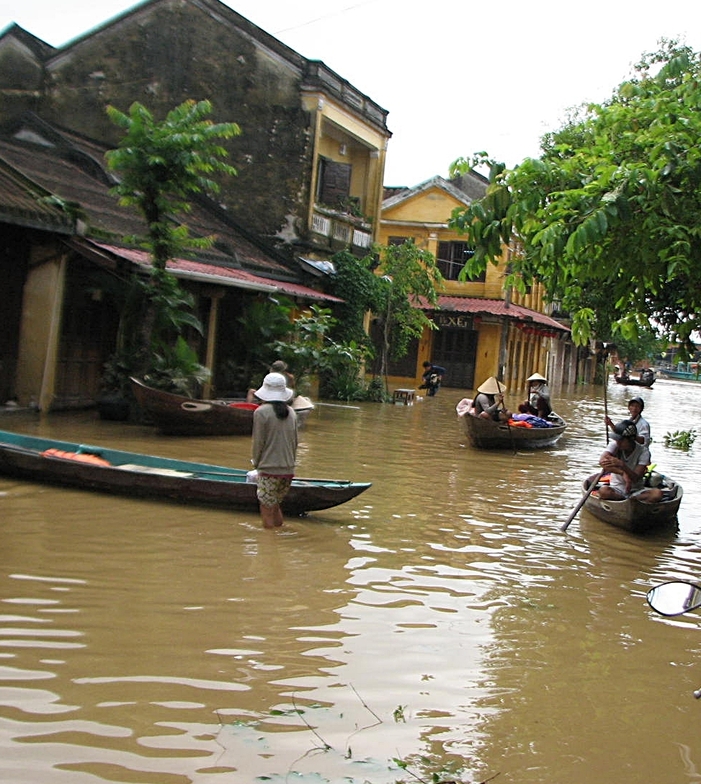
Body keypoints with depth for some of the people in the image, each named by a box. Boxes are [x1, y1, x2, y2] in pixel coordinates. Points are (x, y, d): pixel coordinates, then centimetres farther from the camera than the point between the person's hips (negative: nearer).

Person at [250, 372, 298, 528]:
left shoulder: (261, 412, -11)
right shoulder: (291, 413, 7)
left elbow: (258, 442, -8)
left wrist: (256, 462, 7)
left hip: (269, 469, -6)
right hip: (289, 470, 6)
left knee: (267, 510, 2)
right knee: (276, 505, 20)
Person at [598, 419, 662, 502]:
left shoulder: (643, 452, -9)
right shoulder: (615, 444, -6)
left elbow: (636, 478, -20)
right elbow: (602, 461, -26)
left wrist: (622, 465, -36)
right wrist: (623, 473, -34)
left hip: (636, 490, 0)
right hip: (617, 488, 0)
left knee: (657, 494, -28)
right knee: (603, 491, -35)